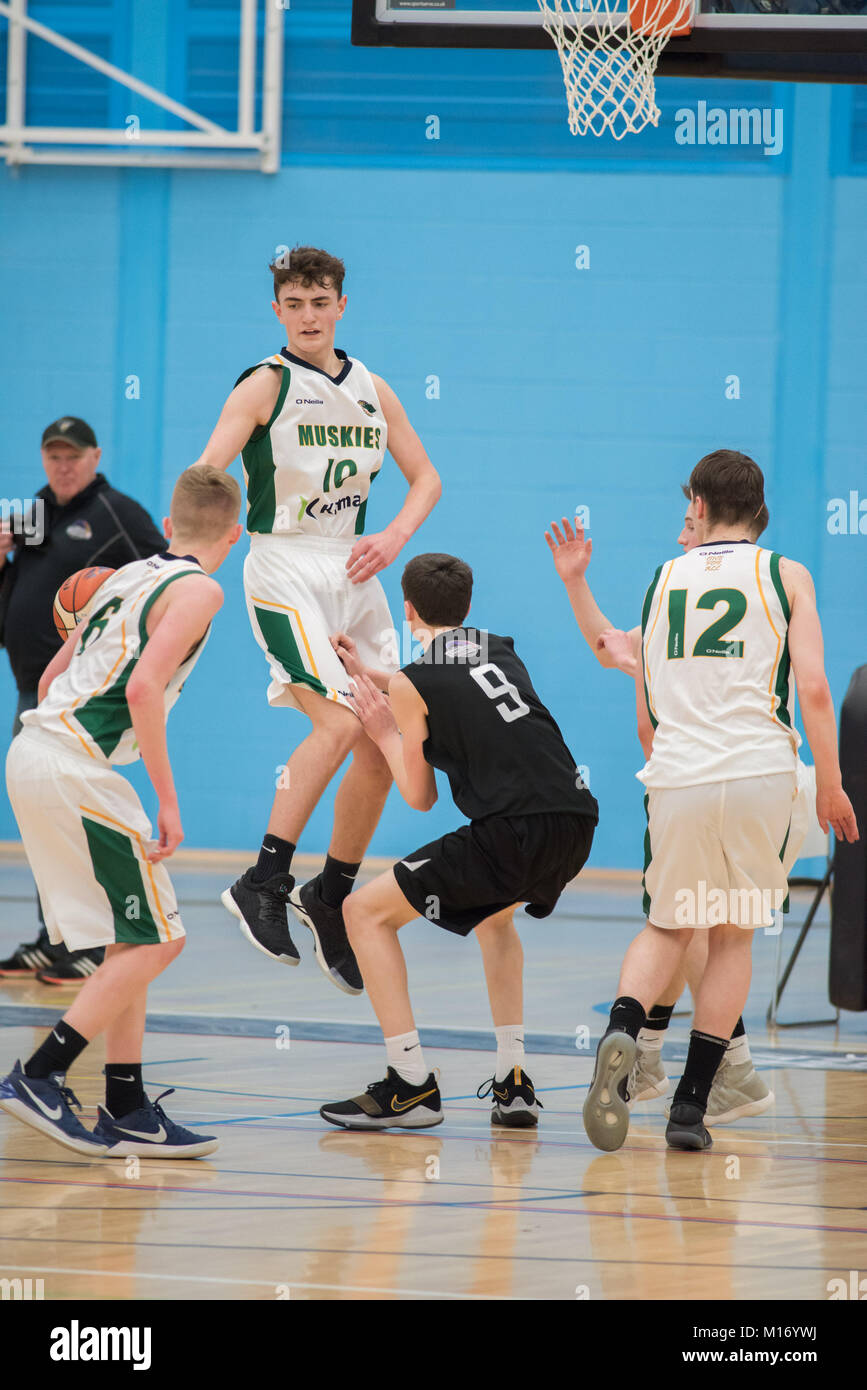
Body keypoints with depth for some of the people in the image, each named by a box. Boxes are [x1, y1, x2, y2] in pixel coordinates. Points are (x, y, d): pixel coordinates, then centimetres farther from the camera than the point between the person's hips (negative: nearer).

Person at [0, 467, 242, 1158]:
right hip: (73, 767, -9)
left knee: (136, 941, 14)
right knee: (156, 942, -4)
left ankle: (127, 1110, 14)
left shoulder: (131, 574, 18)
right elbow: (142, 688, -19)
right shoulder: (197, 590, -6)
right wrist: (168, 801, -16)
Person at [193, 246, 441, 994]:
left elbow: (425, 477, 18)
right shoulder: (265, 386, -6)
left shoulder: (372, 390, 11)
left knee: (384, 748, 4)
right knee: (340, 723, -24)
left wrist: (394, 537, -1)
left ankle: (330, 895, 20)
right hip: (285, 572, -6)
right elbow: (206, 477, -17)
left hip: (353, 574, 6)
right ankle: (263, 883, -19)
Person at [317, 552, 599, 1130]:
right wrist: (366, 674, 54)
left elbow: (421, 797, 11)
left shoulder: (411, 684, 3)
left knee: (366, 911, 7)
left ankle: (412, 1085, 0)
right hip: (577, 824, 7)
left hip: (514, 832, -7)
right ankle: (513, 1083, 28)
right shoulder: (502, 651, 23)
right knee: (496, 914, 38)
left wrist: (385, 736, 26)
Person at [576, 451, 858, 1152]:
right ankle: (691, 1106, 7)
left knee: (668, 927, 18)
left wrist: (631, 661, 42)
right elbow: (812, 686, -4)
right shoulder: (786, 576, 6)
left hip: (677, 777, 2)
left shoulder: (662, 579, 13)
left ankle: (621, 1030, -14)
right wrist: (830, 785, 4)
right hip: (760, 773, -2)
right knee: (734, 935, 14)